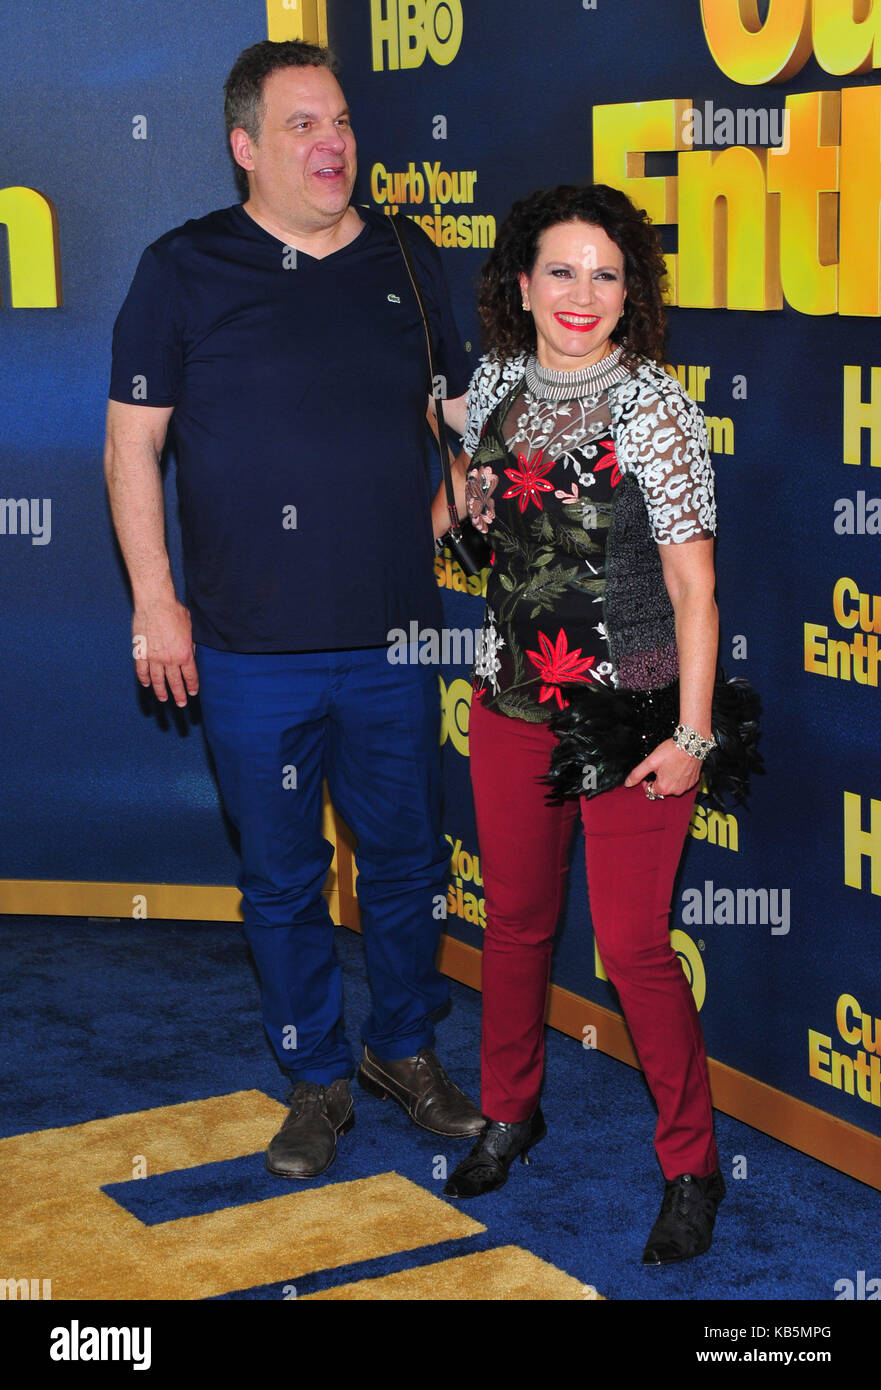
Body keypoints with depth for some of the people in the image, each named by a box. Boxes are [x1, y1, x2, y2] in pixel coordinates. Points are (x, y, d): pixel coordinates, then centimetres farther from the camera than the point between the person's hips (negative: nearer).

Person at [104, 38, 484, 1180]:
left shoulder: (407, 262, 6)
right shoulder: (185, 269, -2)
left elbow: (478, 419, 16)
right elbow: (131, 442, 0)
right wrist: (155, 599, -5)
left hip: (394, 637, 2)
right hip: (252, 649, -2)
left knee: (406, 859, 13)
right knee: (283, 876, 8)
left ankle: (404, 1051, 33)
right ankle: (316, 1080, 25)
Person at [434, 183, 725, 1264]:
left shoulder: (655, 407, -13)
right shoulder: (497, 382, 2)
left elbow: (693, 582, -13)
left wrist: (691, 736, -15)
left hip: (629, 713, -5)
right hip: (512, 702, 5)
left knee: (632, 944, -3)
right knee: (515, 921, 17)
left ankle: (691, 1168, 16)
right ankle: (510, 1112, 40)